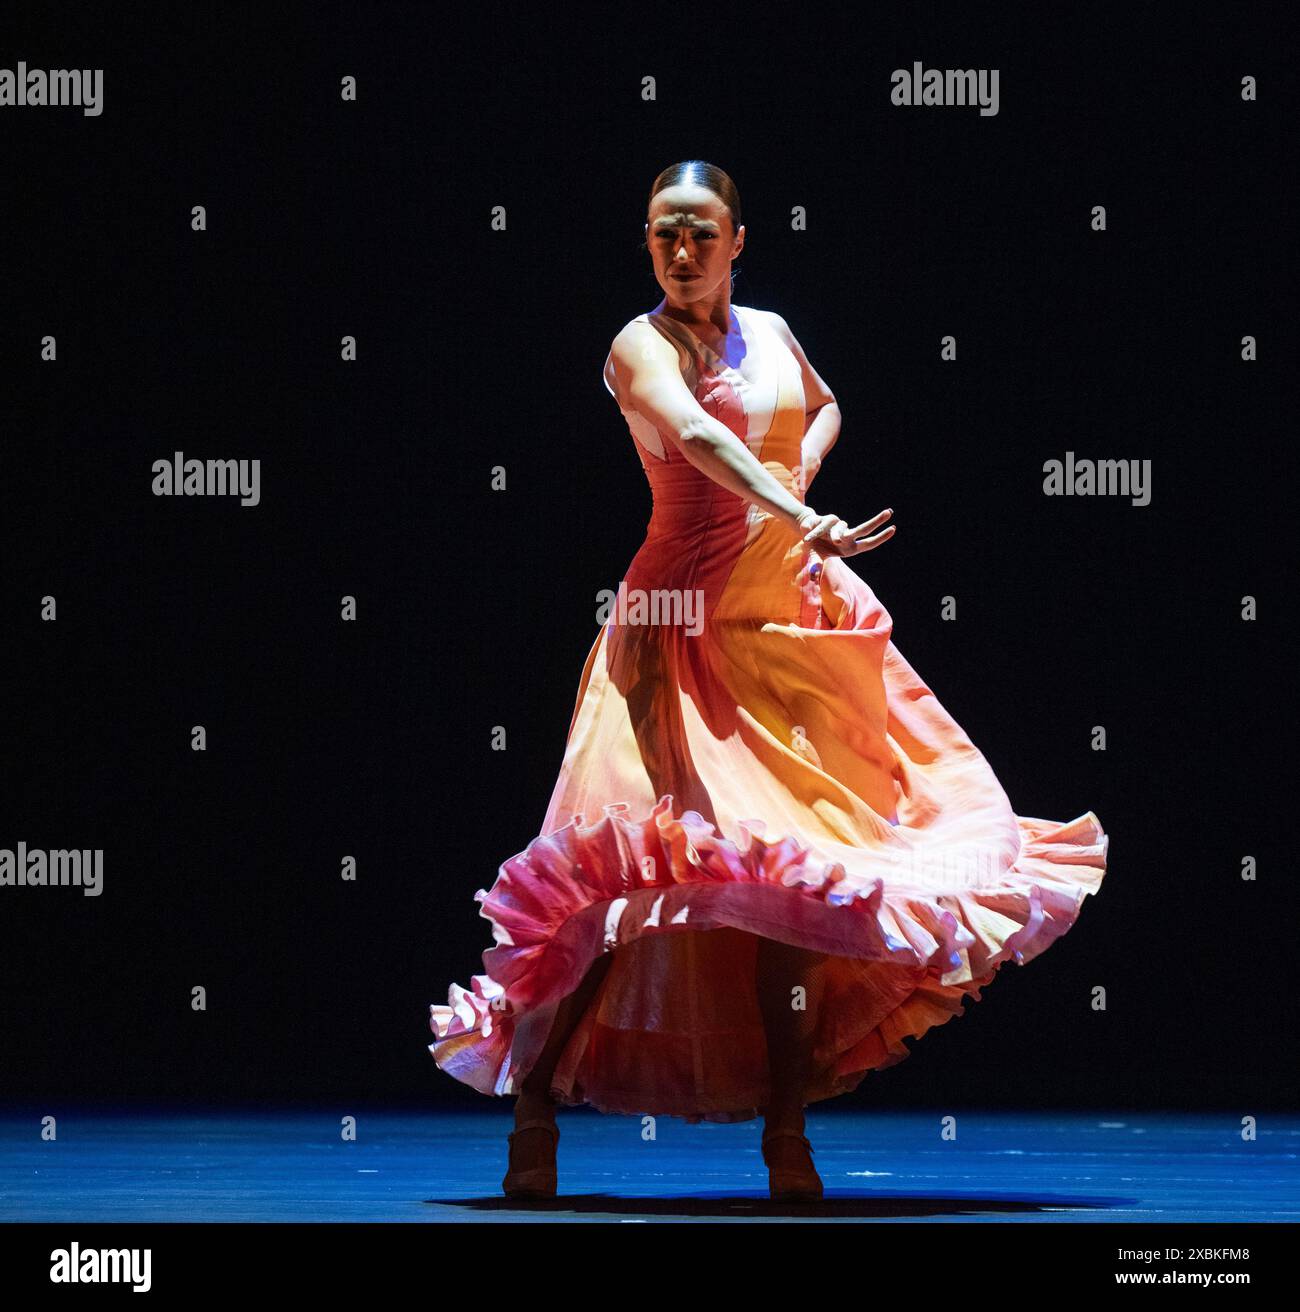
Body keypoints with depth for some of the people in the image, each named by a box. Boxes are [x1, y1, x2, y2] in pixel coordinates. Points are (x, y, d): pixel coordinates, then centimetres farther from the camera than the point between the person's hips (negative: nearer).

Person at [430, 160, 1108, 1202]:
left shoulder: (770, 332, 12)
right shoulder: (641, 347, -7)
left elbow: (824, 405, 34)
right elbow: (695, 434, -28)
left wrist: (804, 465, 10)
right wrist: (805, 521, -42)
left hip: (798, 612, 6)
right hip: (689, 617, -6)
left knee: (803, 868, 1)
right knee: (636, 866, -16)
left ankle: (786, 1126, 7)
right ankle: (536, 1100, -6)